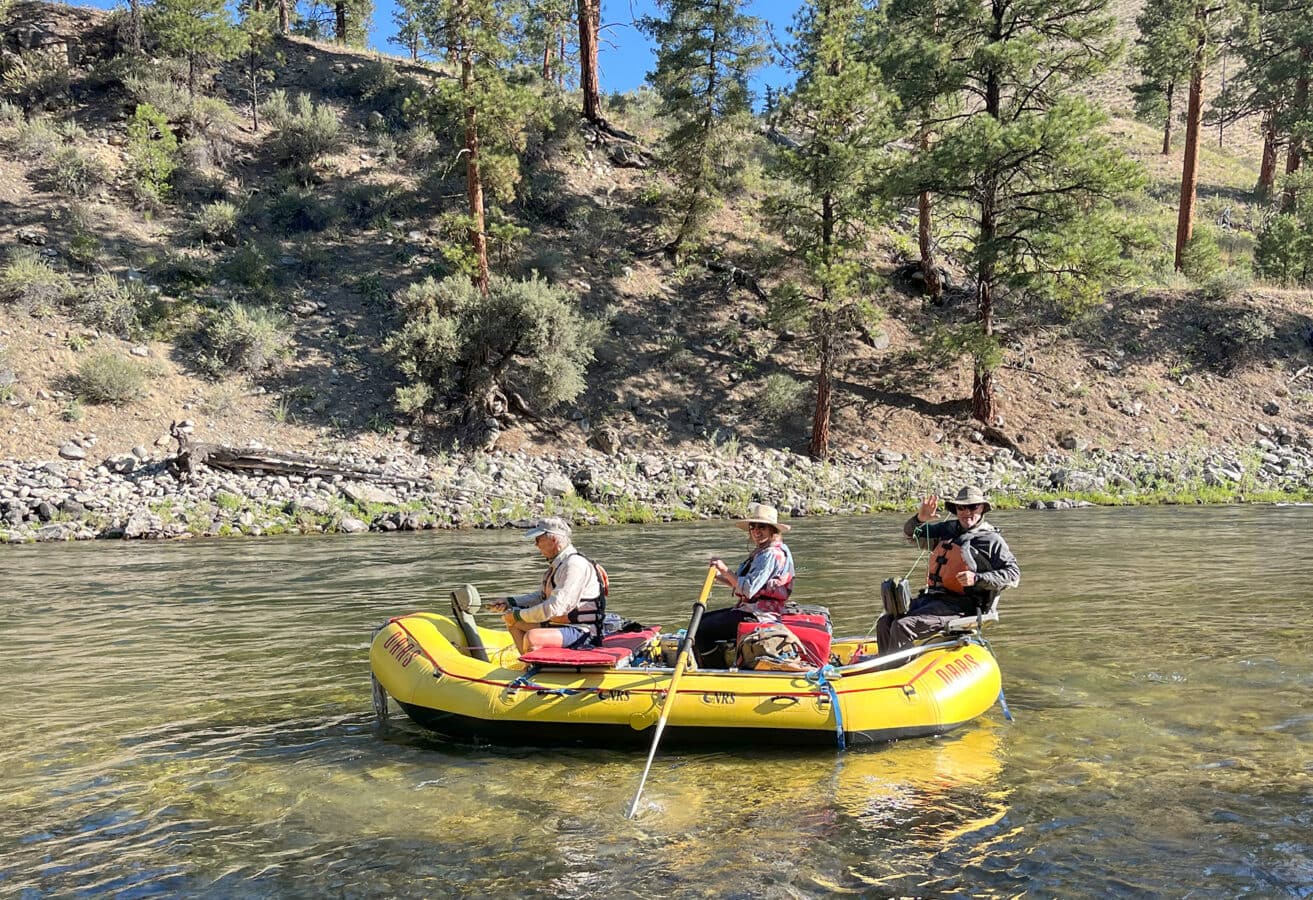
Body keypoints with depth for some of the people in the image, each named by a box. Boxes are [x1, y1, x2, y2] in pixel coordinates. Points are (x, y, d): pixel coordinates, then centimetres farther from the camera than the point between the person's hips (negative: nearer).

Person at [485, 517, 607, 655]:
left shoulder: (574, 565, -21)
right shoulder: (557, 563, 12)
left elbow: (554, 608, -26)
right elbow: (540, 596, 22)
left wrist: (519, 615, -16)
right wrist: (508, 603, 10)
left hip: (582, 633, -11)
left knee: (531, 637, -33)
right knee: (512, 620, 13)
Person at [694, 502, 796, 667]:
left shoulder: (771, 554, -18)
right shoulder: (761, 552, 15)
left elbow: (749, 589, -26)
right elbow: (744, 585, 15)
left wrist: (726, 570, -22)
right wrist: (720, 577, 3)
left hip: (758, 616, -11)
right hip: (752, 610, 11)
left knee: (700, 630, -13)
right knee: (702, 619, 17)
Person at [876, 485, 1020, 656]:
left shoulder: (991, 539, 0)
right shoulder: (948, 530, 19)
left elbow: (1014, 574, -6)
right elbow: (910, 534, 25)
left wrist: (977, 579, -18)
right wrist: (920, 519, 1)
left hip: (959, 605, -7)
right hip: (931, 596, 7)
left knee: (902, 626, -24)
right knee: (885, 622, -7)